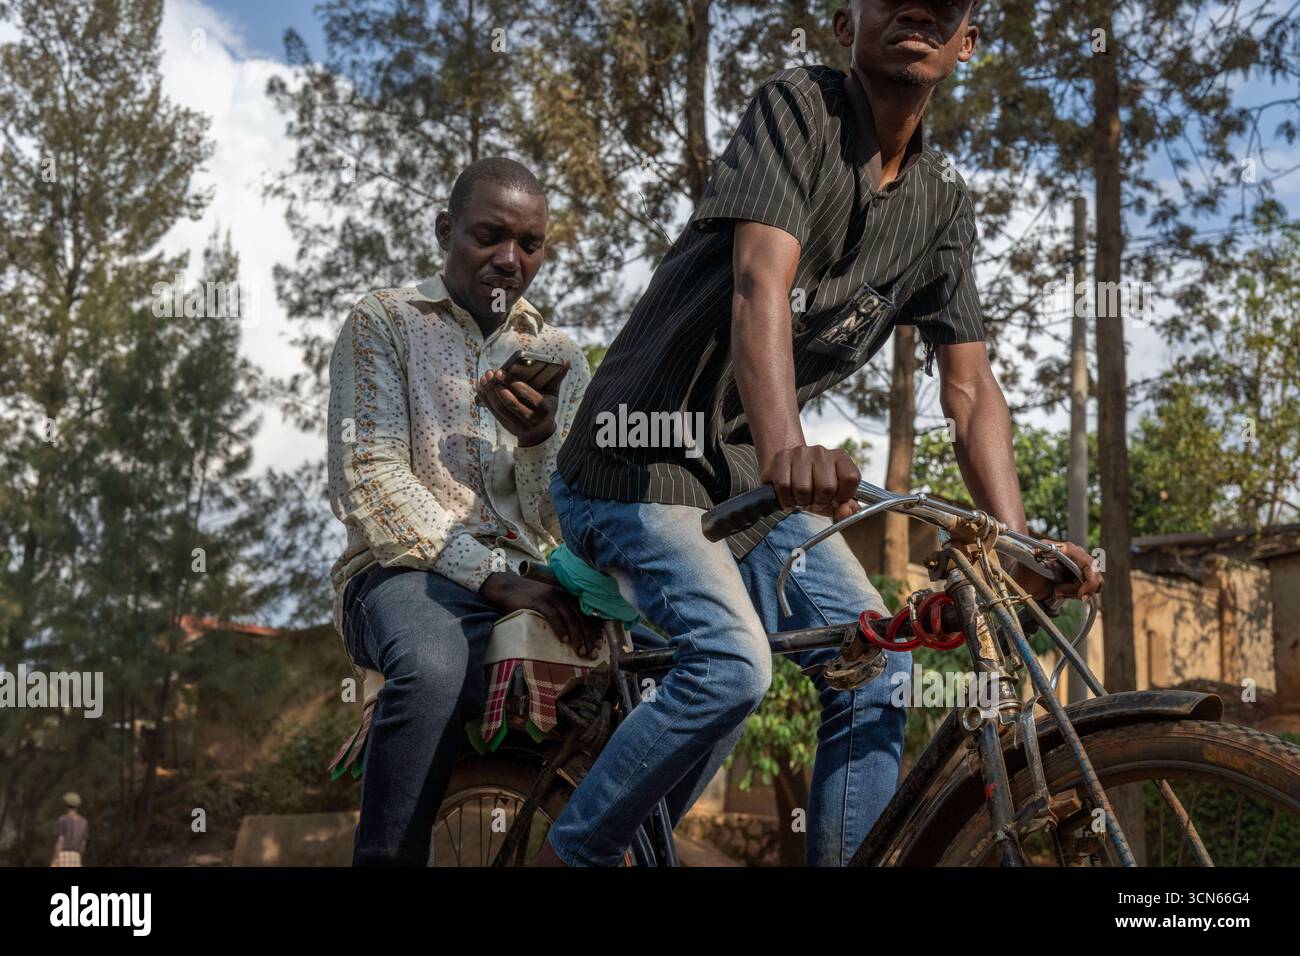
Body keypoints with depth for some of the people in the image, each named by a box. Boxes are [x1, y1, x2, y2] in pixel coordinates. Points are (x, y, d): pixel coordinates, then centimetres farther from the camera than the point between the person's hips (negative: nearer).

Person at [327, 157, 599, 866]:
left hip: (526, 581, 4)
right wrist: (493, 575, -18)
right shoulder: (384, 322, 7)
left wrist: (537, 435, -15)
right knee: (434, 663, -39)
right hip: (408, 572, -3)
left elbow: (556, 523, 8)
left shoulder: (560, 357, 17)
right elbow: (369, 482, -6)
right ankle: (384, 859, -25)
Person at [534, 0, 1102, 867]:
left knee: (877, 663, -4)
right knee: (732, 665, -24)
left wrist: (1019, 544, -15)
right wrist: (785, 449, -48)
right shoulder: (800, 107, -15)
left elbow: (971, 388, 0)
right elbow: (760, 285, -30)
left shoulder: (943, 204, 4)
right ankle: (562, 858, -6)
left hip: (752, 475, 7)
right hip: (642, 459, -7)